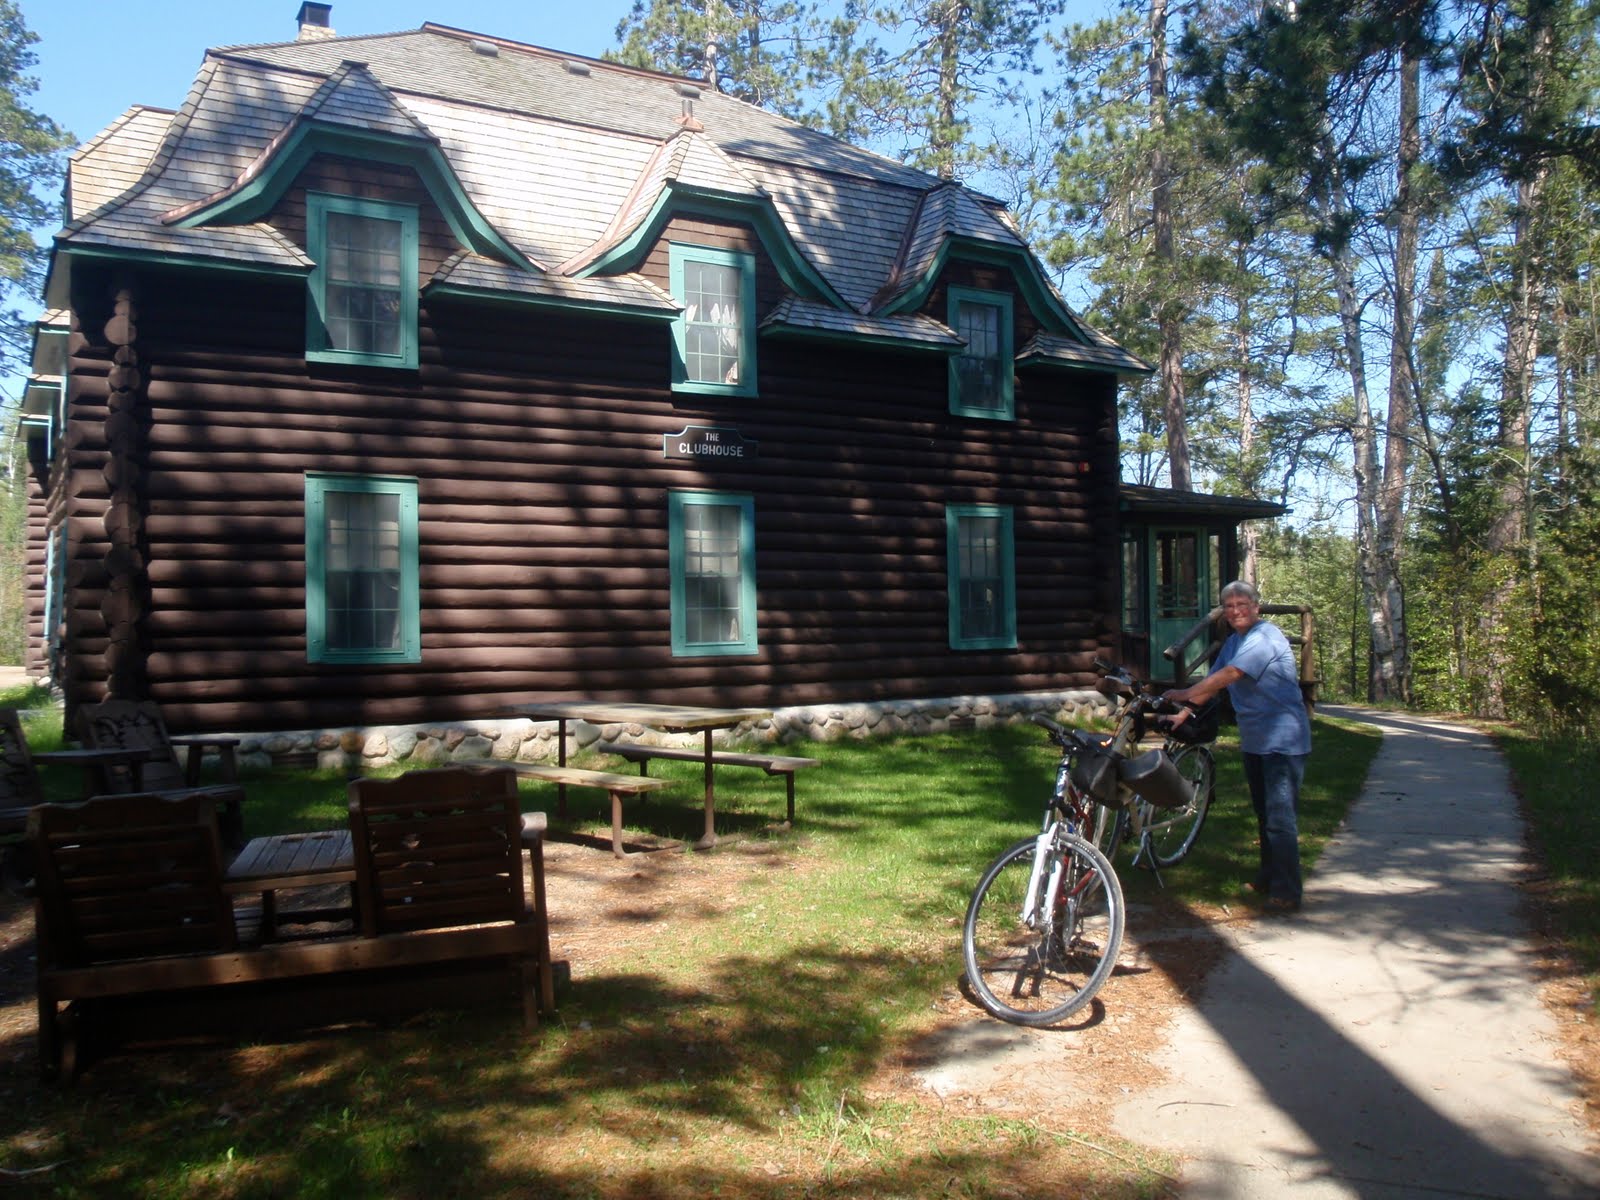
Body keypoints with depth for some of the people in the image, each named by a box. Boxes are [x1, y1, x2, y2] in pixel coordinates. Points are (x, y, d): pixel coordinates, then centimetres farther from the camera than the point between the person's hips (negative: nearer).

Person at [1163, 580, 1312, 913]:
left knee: (1280, 818, -11)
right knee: (1264, 814, 17)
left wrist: (1185, 694, -19)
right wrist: (1185, 713, 3)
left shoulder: (1265, 637, -16)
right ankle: (1268, 879, 27)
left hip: (1282, 740, -9)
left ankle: (1286, 894, -7)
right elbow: (1214, 681, 13)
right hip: (1254, 739, 9)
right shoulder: (1233, 641, 14)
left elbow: (1229, 675, -23)